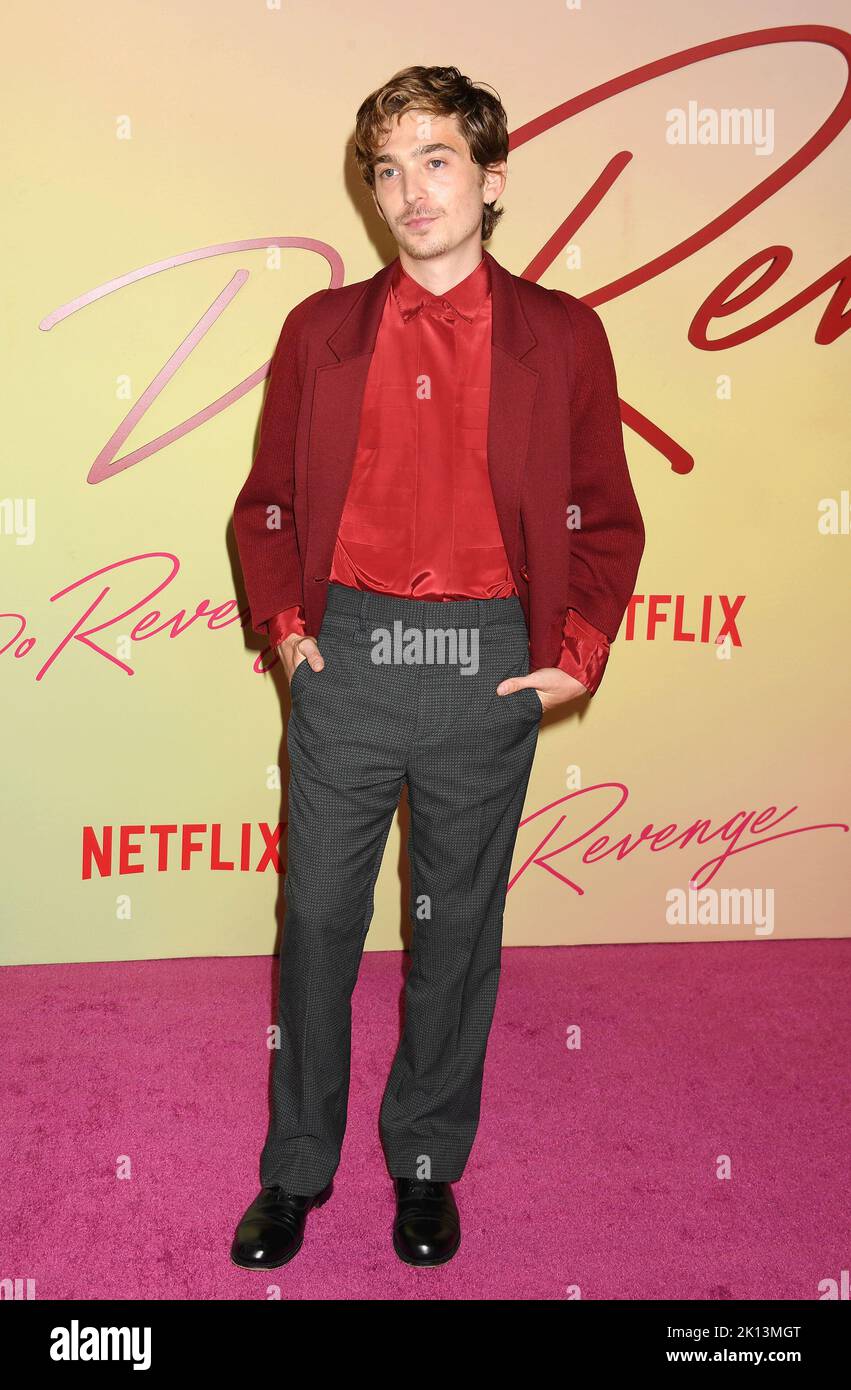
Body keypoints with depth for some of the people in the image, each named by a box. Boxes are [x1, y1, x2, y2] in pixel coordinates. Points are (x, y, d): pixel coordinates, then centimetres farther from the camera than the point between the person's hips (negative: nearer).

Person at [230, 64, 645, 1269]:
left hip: (488, 662, -1)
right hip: (347, 656, 1)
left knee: (460, 924, 10)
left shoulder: (561, 336, 4)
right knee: (317, 916, 7)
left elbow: (607, 518, 7)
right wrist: (283, 620, -1)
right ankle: (296, 1169, 26)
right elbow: (267, 502, 12)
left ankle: (428, 1164, 30)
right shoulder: (321, 331, 8)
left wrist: (578, 654, -3)